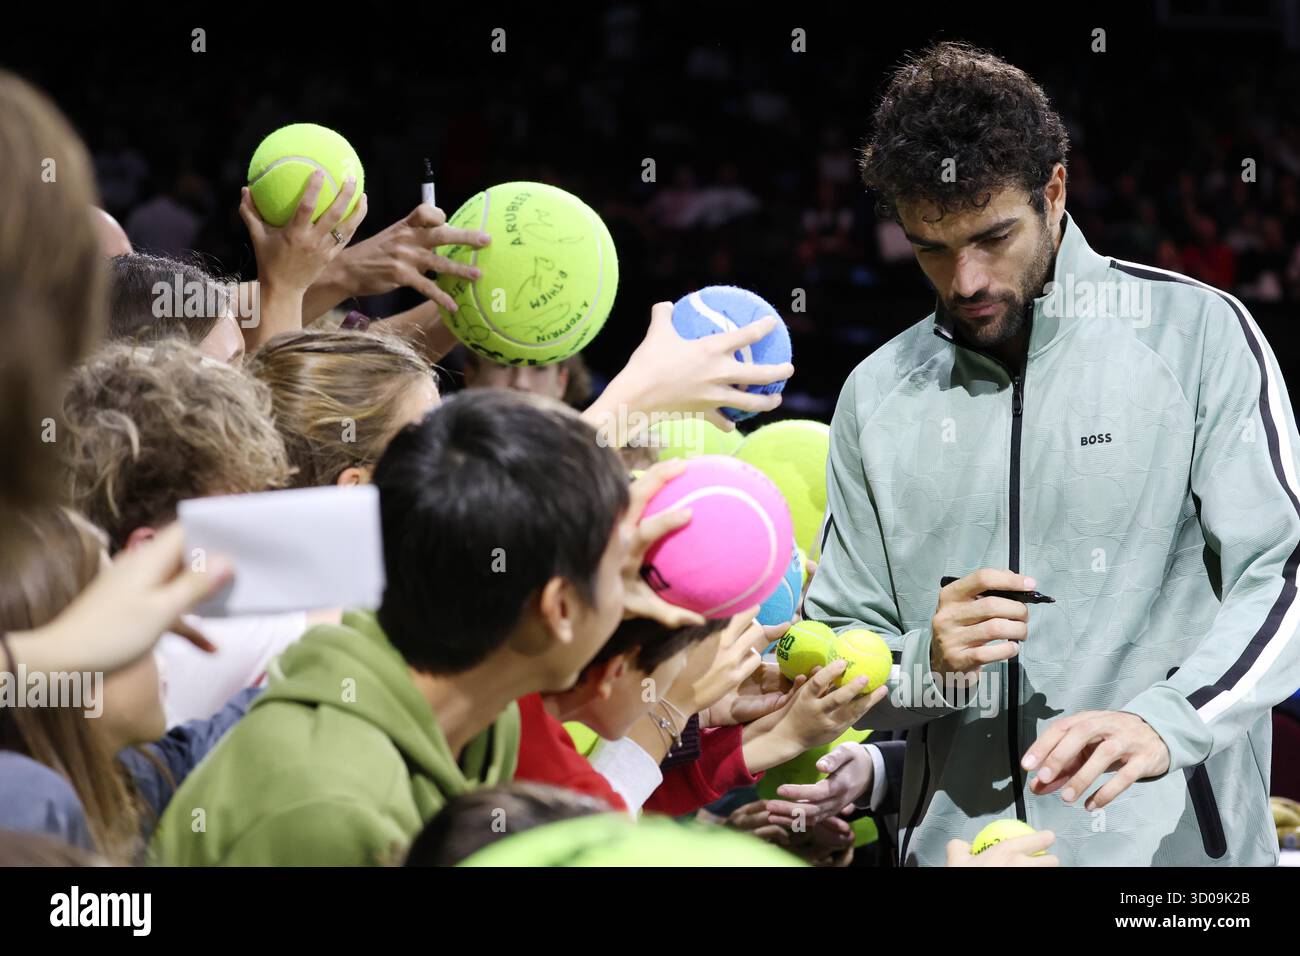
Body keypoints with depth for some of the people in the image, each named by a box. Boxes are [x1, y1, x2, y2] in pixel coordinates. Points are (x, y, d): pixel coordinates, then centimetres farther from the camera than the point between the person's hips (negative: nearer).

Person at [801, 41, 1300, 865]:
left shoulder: (1196, 333, -4)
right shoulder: (879, 395, 7)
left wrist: (1163, 721, -28)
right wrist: (928, 665, -13)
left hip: (1172, 839, -3)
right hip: (955, 844, 3)